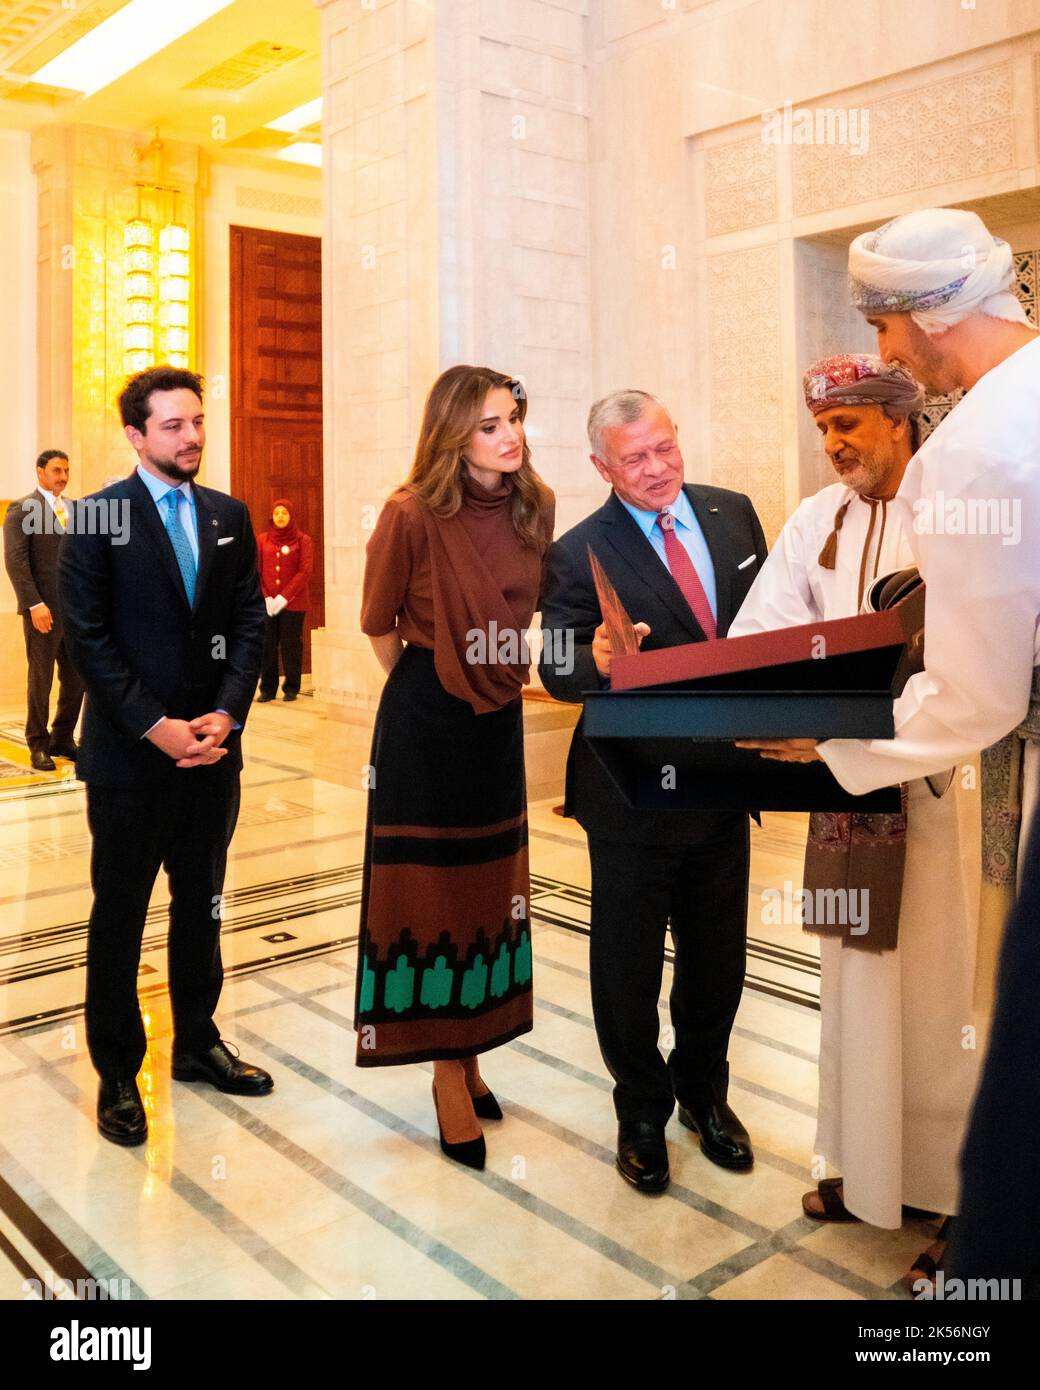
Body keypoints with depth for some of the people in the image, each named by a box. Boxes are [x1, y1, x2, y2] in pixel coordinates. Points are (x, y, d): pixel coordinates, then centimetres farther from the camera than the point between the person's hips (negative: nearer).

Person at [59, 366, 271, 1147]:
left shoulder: (230, 516, 7)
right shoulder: (98, 517, -5)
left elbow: (250, 623, 5)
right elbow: (89, 638, -9)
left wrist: (226, 715, -9)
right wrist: (157, 727, -16)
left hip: (211, 750, 4)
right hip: (130, 754, -4)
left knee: (202, 906, 15)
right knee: (119, 916, 8)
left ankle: (197, 1043, 32)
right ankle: (117, 1072, 22)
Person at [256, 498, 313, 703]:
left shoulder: (303, 540, 2)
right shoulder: (262, 539, 10)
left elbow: (305, 572, -6)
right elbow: (256, 571, 5)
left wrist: (283, 597, -13)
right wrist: (266, 598, -8)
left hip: (293, 603, -2)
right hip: (266, 604, 2)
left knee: (291, 646, 2)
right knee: (266, 646, 1)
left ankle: (291, 688, 13)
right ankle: (267, 689, 10)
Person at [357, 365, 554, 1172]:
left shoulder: (535, 508, -1)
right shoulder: (413, 515, -16)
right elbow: (378, 623, -1)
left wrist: (500, 674, 15)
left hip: (499, 716, 6)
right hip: (426, 721, -5)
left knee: (488, 885, 13)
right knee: (430, 888, 3)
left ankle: (469, 1050, 30)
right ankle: (448, 1073, 15)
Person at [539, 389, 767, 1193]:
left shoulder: (734, 514, 3)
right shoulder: (580, 554, -11)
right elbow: (556, 672, -13)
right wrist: (598, 662, -34)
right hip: (634, 793, -4)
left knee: (718, 955, 18)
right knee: (629, 965, 11)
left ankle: (705, 1092, 43)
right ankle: (643, 1112, 35)